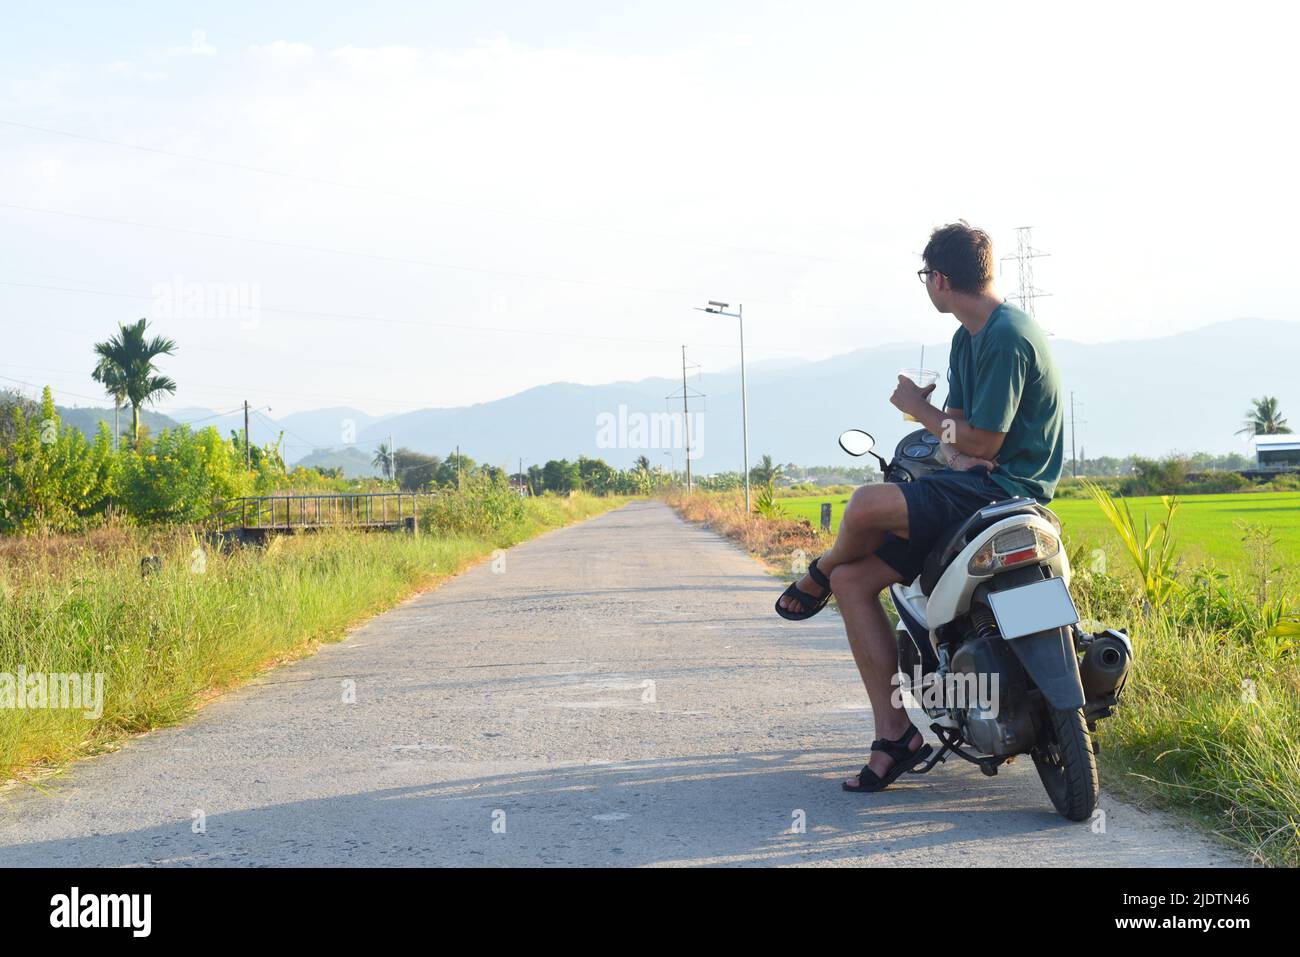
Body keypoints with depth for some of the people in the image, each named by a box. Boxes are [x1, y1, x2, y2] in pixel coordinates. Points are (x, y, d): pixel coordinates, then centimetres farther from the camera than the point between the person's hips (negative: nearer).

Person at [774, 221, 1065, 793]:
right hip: (973, 484, 10)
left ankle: (819, 574, 7)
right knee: (854, 581, -1)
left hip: (1008, 487, -10)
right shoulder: (967, 338, 17)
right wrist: (953, 448, -10)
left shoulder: (1008, 336, -15)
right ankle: (896, 735, -1)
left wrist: (917, 406, -5)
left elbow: (984, 443, -19)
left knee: (867, 505, -31)